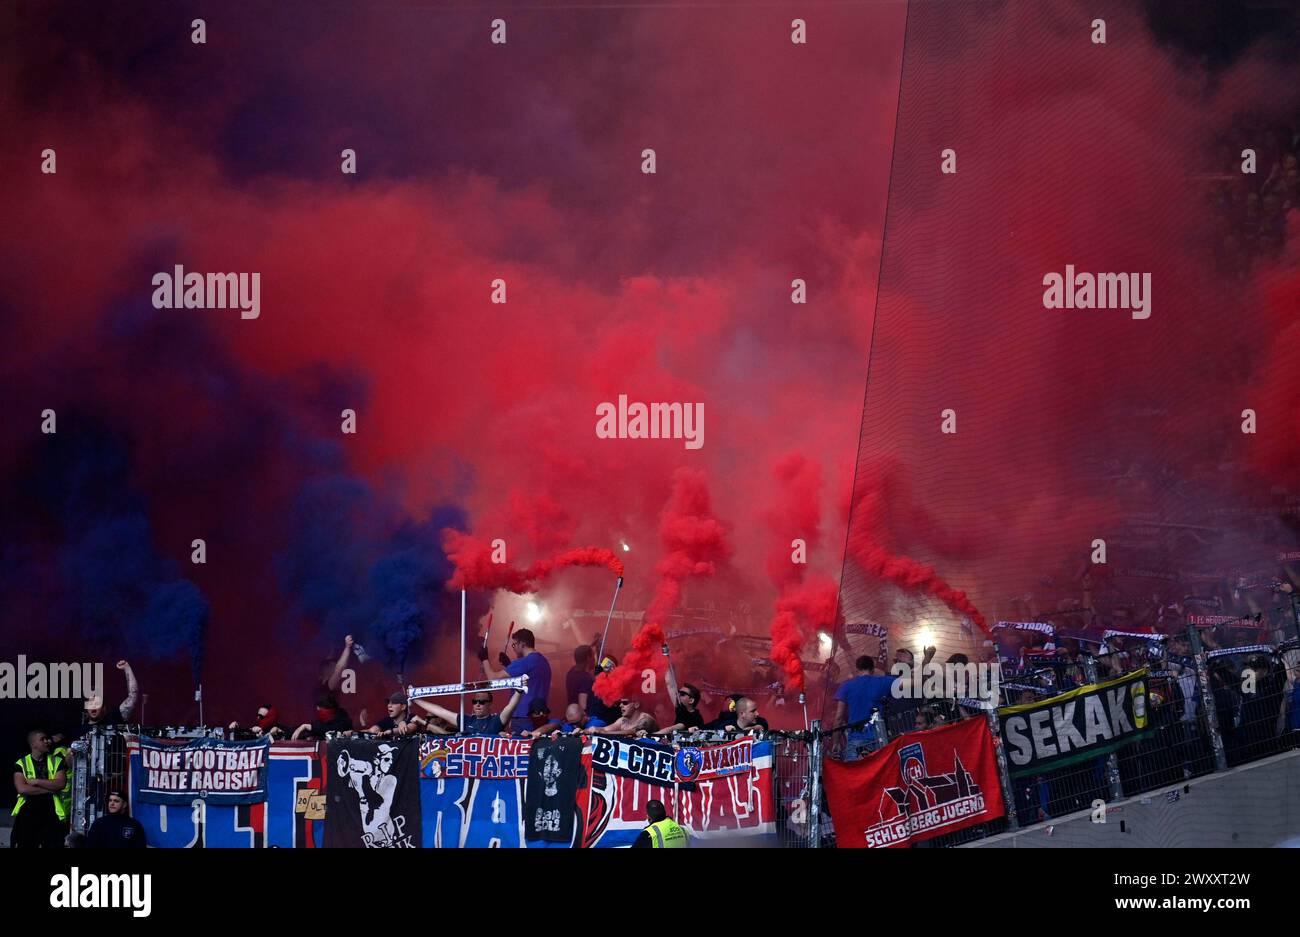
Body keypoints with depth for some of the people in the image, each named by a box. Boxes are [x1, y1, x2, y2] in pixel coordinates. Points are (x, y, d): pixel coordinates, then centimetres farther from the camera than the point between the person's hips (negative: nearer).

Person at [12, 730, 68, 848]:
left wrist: (36, 781, -9)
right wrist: (50, 789, -10)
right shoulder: (21, 764, 4)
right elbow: (21, 788, -11)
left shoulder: (57, 762, 10)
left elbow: (61, 784, -5)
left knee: (54, 845, -1)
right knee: (25, 846, -2)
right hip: (28, 814, -1)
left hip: (52, 814, 2)